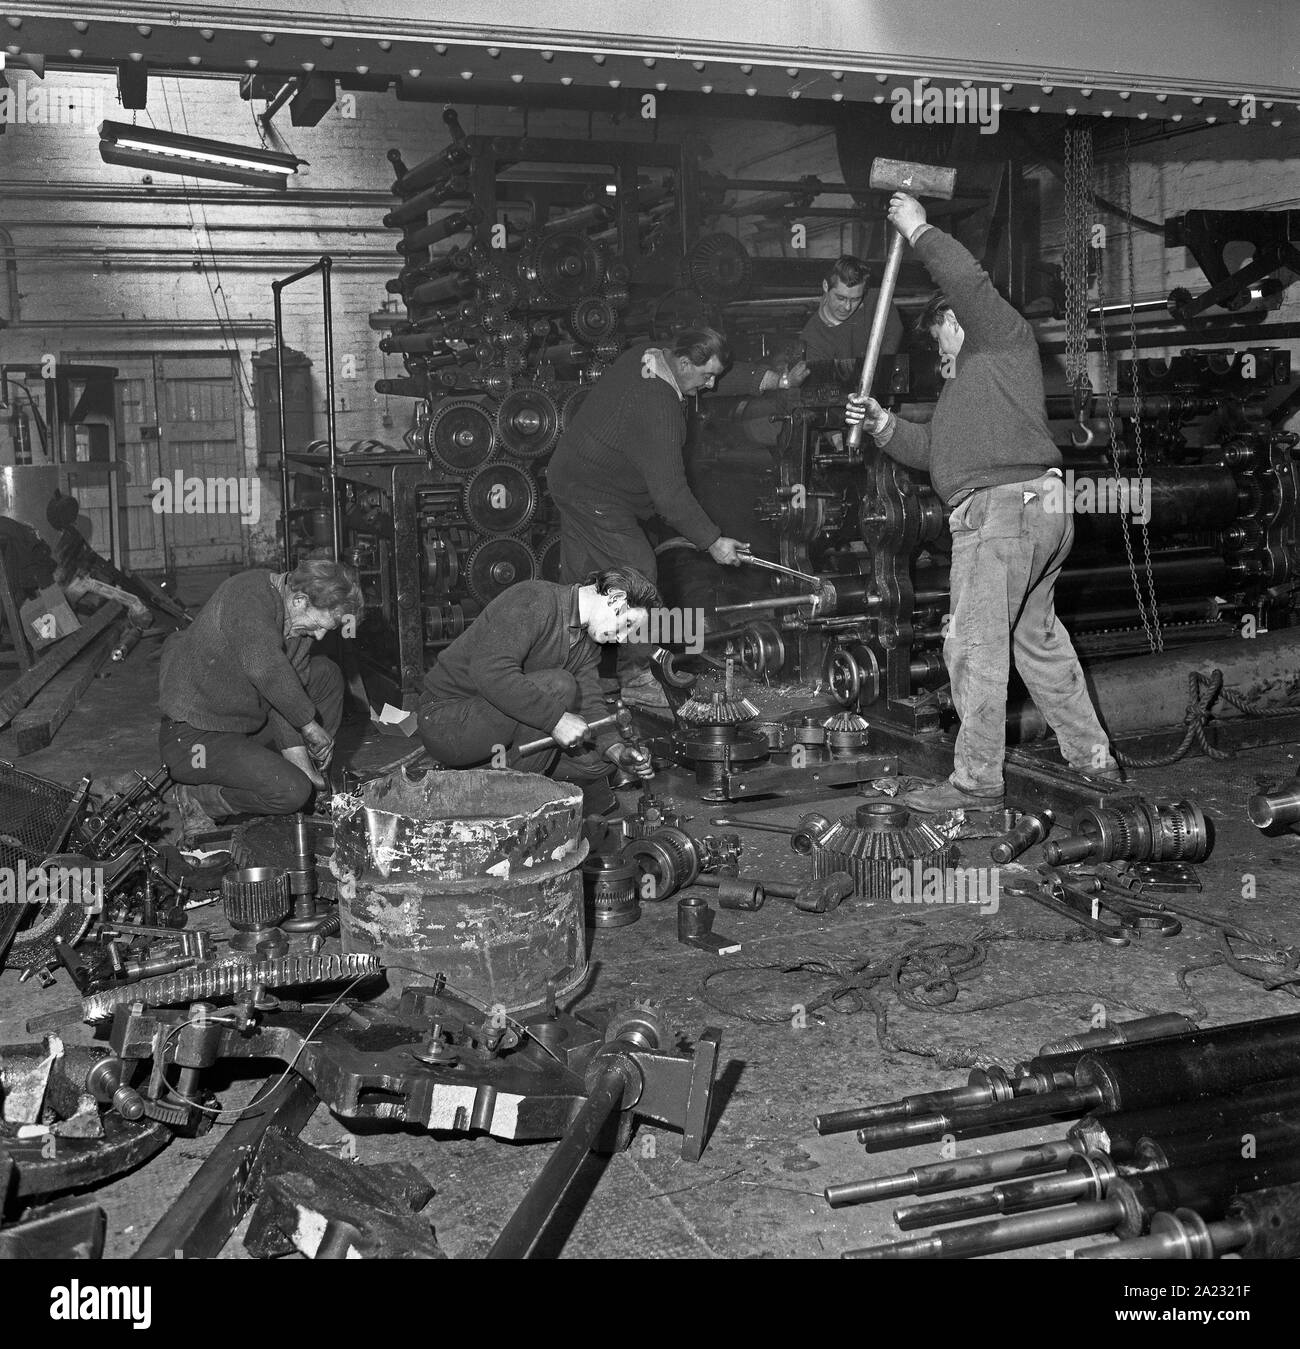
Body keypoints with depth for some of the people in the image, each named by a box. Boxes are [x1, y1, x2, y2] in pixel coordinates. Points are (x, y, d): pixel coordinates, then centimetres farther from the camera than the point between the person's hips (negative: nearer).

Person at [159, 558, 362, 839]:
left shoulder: (299, 618, 3)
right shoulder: (249, 595, -24)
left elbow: (286, 687, -1)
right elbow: (267, 671, -36)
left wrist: (297, 753, -10)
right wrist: (309, 724, -25)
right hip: (195, 737, -9)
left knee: (327, 674, 5)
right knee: (292, 791, -23)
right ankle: (197, 800, -3)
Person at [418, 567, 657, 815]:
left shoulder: (587, 645, 9)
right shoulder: (532, 600, -21)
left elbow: (589, 702, 2)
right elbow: (490, 672, -33)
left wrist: (617, 750, -16)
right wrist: (556, 718, -36)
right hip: (446, 718, -8)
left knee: (601, 759, -1)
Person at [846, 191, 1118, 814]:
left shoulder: (1005, 336, 7)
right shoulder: (967, 384, 32)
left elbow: (968, 279, -11)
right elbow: (934, 449, 25)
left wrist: (918, 230, 1)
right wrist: (884, 425, 12)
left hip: (1003, 507, -11)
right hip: (1042, 510, 11)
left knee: (975, 646, -10)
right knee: (1038, 638, 17)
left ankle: (976, 782, -9)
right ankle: (1091, 756, 25)